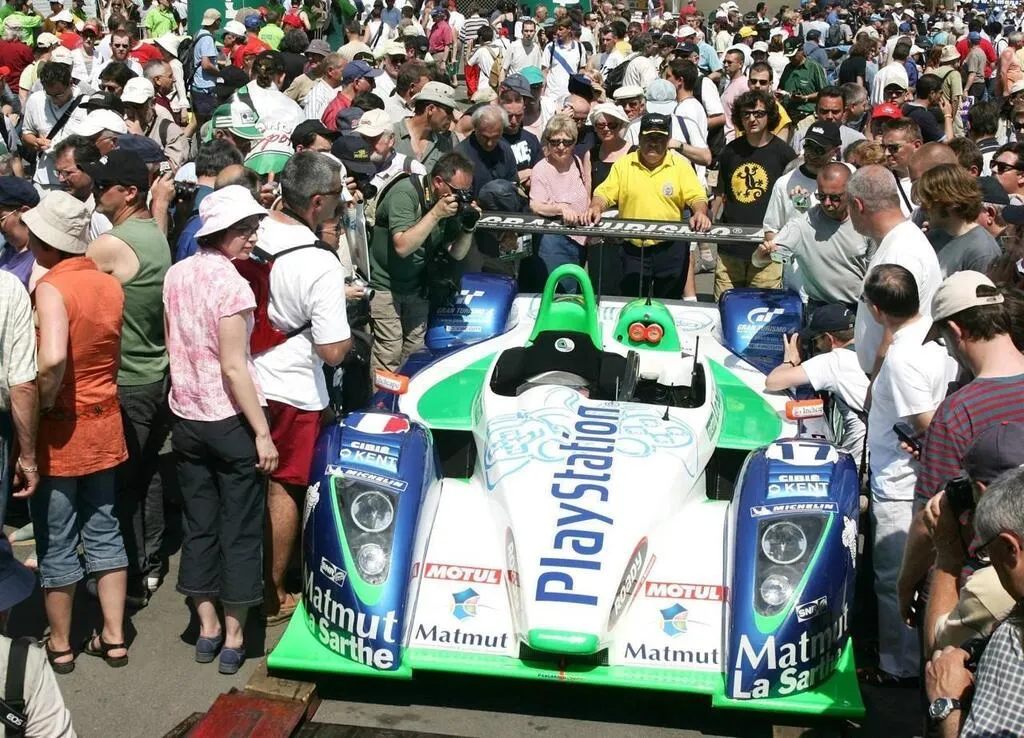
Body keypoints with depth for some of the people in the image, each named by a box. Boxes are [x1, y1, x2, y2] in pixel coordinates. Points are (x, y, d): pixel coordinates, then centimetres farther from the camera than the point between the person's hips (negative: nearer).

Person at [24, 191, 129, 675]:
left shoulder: (51, 288, -21)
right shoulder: (109, 285, 0)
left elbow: (52, 359, -33)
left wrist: (41, 403, -20)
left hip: (59, 431, -6)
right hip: (103, 423, 6)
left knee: (56, 541, 8)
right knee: (103, 530, 16)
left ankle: (59, 645, 21)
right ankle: (114, 637, 23)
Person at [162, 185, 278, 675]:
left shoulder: (176, 274, 2)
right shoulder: (230, 284, -19)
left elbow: (172, 346, 11)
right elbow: (233, 367, -20)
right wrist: (262, 432, -16)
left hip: (186, 417, 7)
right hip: (230, 421, -7)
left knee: (198, 525, 15)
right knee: (240, 530, 5)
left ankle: (207, 628, 24)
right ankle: (233, 638, 12)